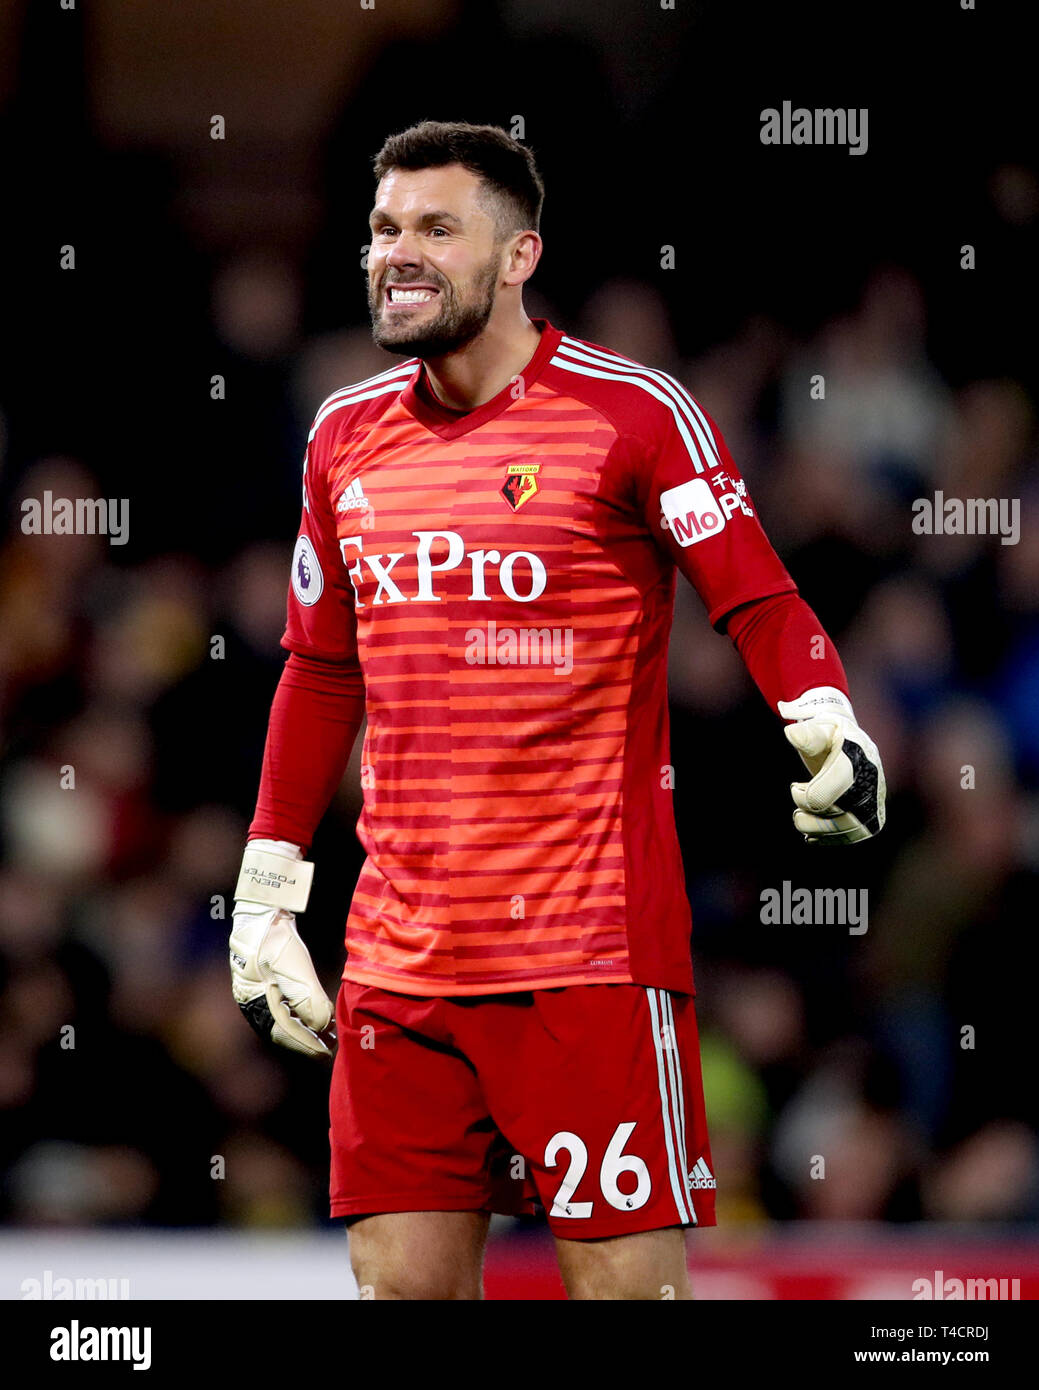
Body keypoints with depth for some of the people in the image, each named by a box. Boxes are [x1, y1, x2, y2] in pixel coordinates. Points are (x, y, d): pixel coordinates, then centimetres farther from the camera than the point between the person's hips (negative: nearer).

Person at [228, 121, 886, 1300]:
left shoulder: (632, 412, -5)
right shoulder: (346, 435, 13)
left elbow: (760, 602, -7)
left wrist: (826, 722, -27)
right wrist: (265, 893, 21)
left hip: (588, 951, -5)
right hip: (395, 957, 6)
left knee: (627, 1278, -8)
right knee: (402, 1282, 4)